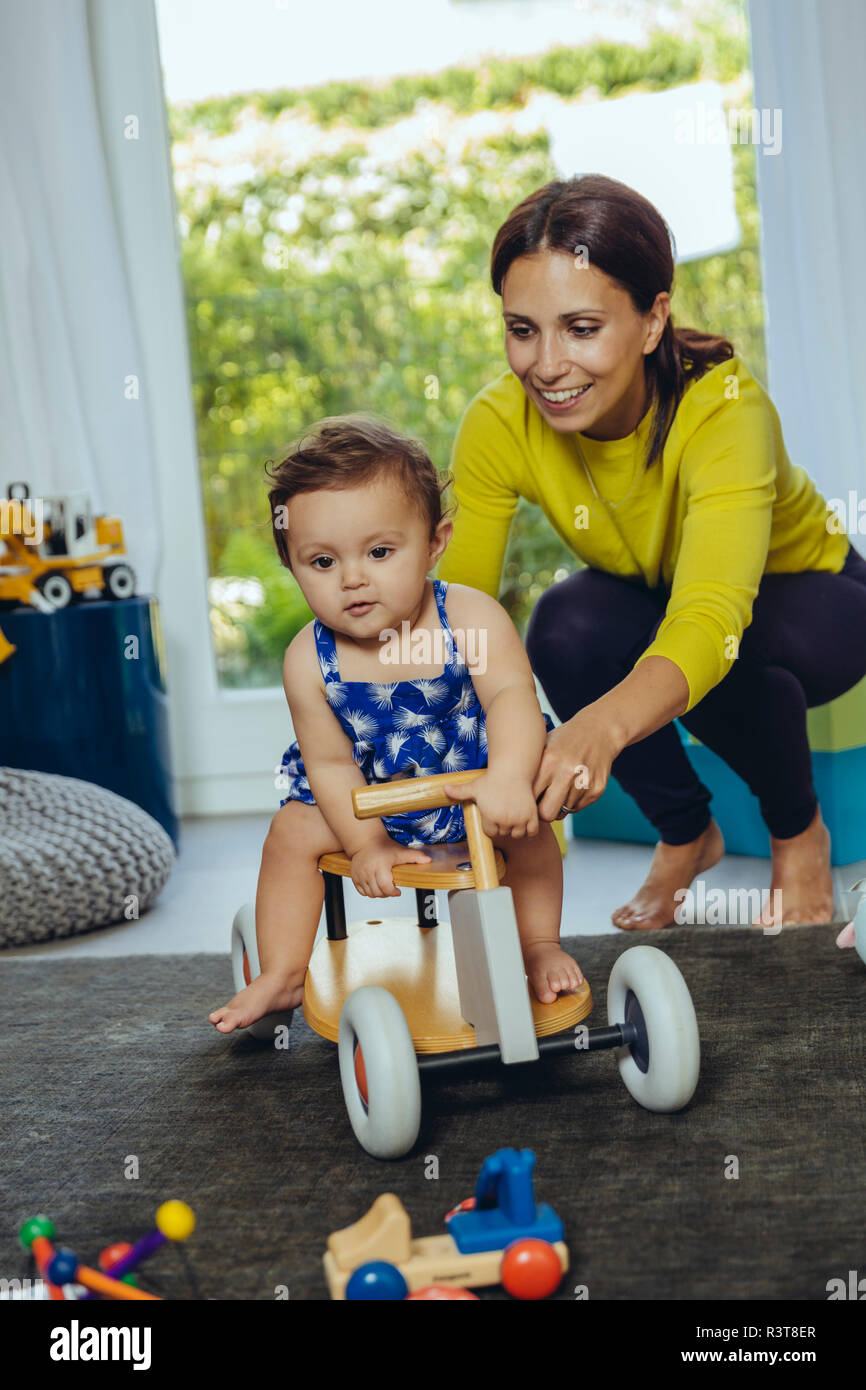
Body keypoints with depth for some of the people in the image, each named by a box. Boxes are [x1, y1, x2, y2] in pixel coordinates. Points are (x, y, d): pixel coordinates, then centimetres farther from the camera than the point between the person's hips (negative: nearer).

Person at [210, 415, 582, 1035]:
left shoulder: (469, 617, -24)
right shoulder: (309, 660, -18)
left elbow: (512, 694, -37)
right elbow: (330, 762, -13)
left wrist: (508, 776, -55)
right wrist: (368, 843, -22)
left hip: (470, 783, -1)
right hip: (368, 800, 2)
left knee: (526, 821, -21)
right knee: (293, 832, -9)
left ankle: (540, 944, 3)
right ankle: (282, 976, 6)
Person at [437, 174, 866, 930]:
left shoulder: (724, 405, -38)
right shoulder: (499, 426, -26)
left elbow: (711, 622, -52)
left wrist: (602, 728, -72)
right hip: (647, 602, 3)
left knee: (728, 653, -36)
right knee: (568, 622, -30)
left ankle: (800, 832, -3)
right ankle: (686, 833, -2)